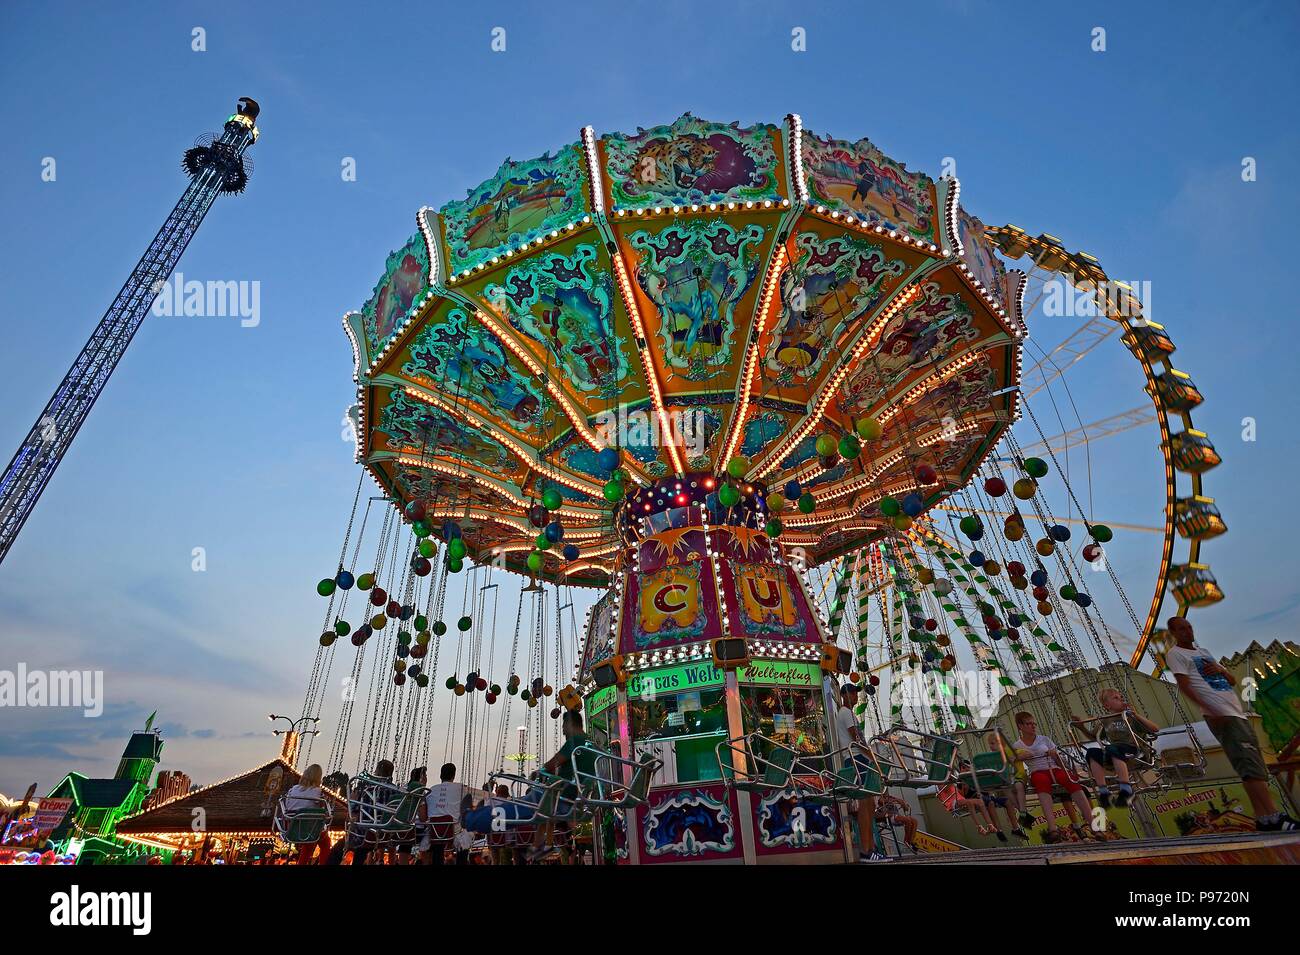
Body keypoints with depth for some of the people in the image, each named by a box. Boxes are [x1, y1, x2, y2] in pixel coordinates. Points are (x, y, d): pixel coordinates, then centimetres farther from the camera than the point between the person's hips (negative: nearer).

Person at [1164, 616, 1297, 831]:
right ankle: (1275, 816, -21)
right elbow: (1184, 686, -13)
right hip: (1220, 716, -9)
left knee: (1255, 766, 5)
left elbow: (1233, 681, 26)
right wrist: (1209, 708, -25)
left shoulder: (1204, 653, 27)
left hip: (1238, 712, 9)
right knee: (1249, 763, -18)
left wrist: (1221, 670, 3)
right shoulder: (1175, 654, -1)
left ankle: (1263, 818, 6)